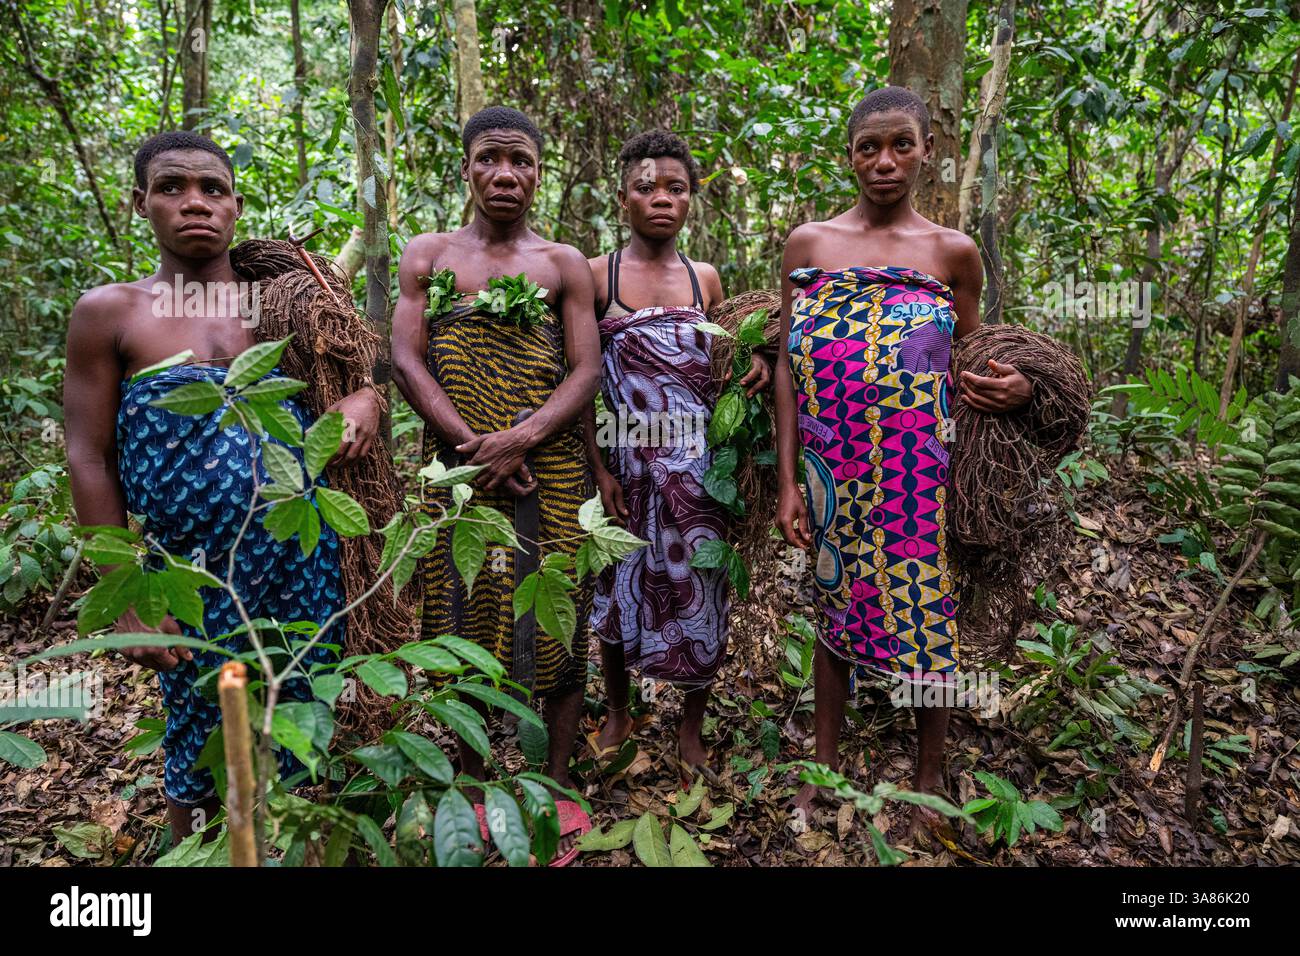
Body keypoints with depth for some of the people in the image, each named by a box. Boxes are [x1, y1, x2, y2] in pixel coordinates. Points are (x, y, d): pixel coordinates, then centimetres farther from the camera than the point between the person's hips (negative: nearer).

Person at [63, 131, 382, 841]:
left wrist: (366, 399, -9)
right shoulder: (109, 312, 0)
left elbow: (349, 376, 18)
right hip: (192, 572, -2)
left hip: (304, 559, 2)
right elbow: (90, 461, -2)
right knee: (201, 743, 13)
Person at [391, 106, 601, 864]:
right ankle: (474, 787, 26)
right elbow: (406, 359, 1)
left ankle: (559, 790, 18)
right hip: (458, 469, 1)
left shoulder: (564, 264, 7)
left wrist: (520, 439, -16)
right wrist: (472, 443, -12)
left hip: (550, 472, -1)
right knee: (464, 628, 8)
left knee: (558, 626, 3)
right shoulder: (428, 255, 10)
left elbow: (587, 371, -1)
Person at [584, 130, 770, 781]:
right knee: (619, 586, 10)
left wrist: (756, 364, -4)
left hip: (697, 462, 2)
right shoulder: (595, 276, 0)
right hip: (625, 460, -2)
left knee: (698, 588, 6)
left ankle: (692, 728, 26)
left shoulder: (706, 280, 9)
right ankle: (618, 713, 34)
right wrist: (599, 468, -9)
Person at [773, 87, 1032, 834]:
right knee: (837, 604, 13)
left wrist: (1017, 388, -12)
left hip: (922, 469, -1)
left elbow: (972, 362, 12)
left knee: (926, 611, 6)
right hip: (833, 466, 1)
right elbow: (790, 366, 2)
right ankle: (826, 763, 30)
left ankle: (930, 778, 27)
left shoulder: (955, 254, 2)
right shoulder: (809, 244, 3)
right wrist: (787, 480, -2)